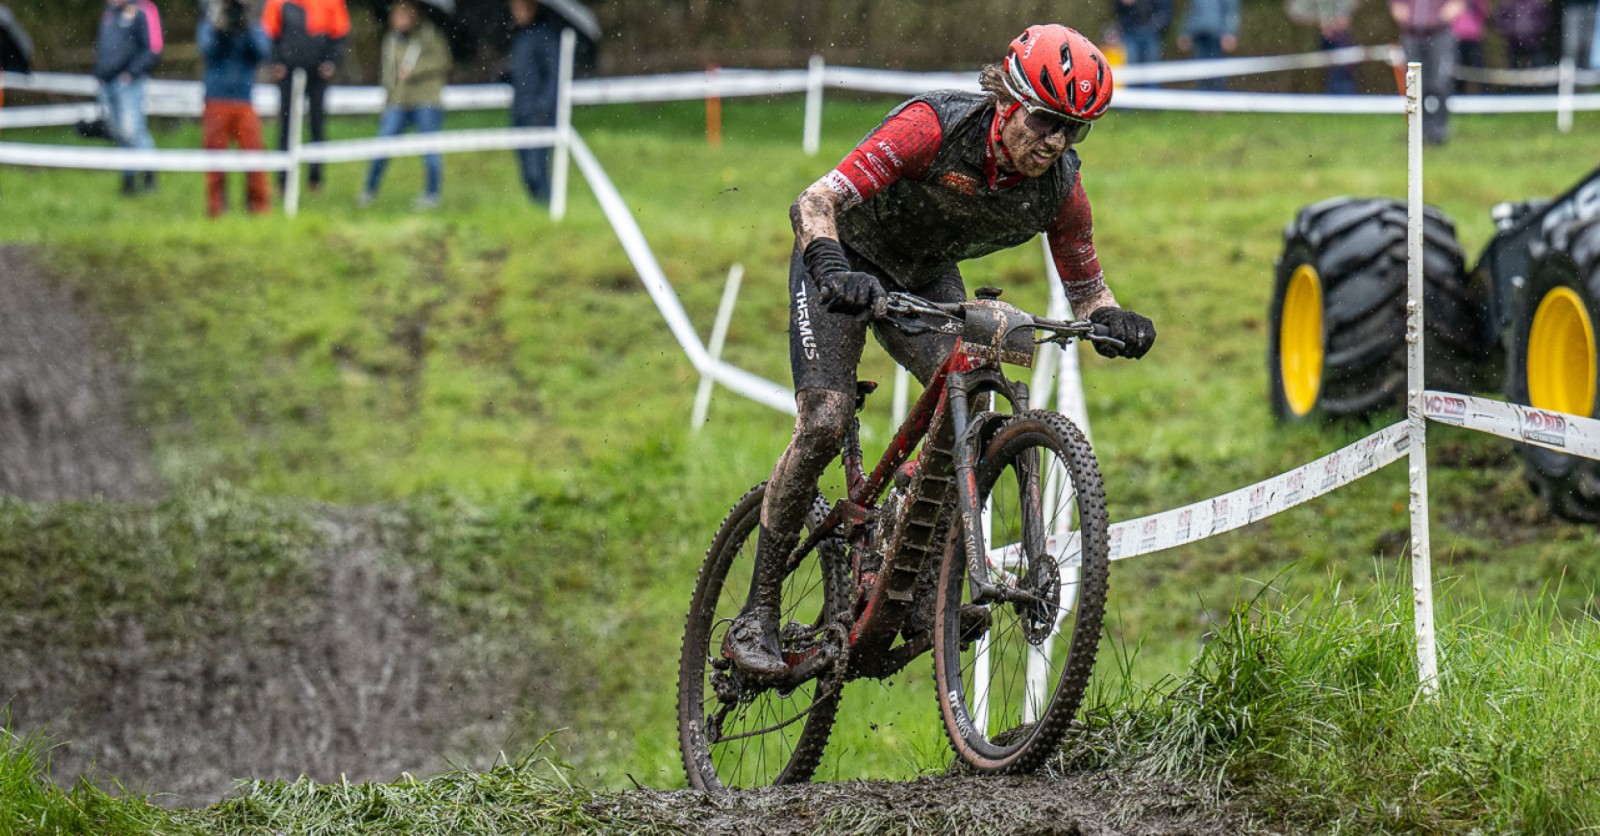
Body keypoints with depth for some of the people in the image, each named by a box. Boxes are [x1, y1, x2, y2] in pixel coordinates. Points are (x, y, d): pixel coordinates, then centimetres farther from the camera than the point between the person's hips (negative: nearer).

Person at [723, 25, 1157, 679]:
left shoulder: (1061, 187, -19)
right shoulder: (936, 127, -34)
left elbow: (1085, 288, -6)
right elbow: (813, 203, -38)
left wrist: (1110, 320, -30)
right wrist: (834, 273, -57)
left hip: (926, 278, 4)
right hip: (846, 262, -4)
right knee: (824, 423, -20)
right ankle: (757, 617, -13)